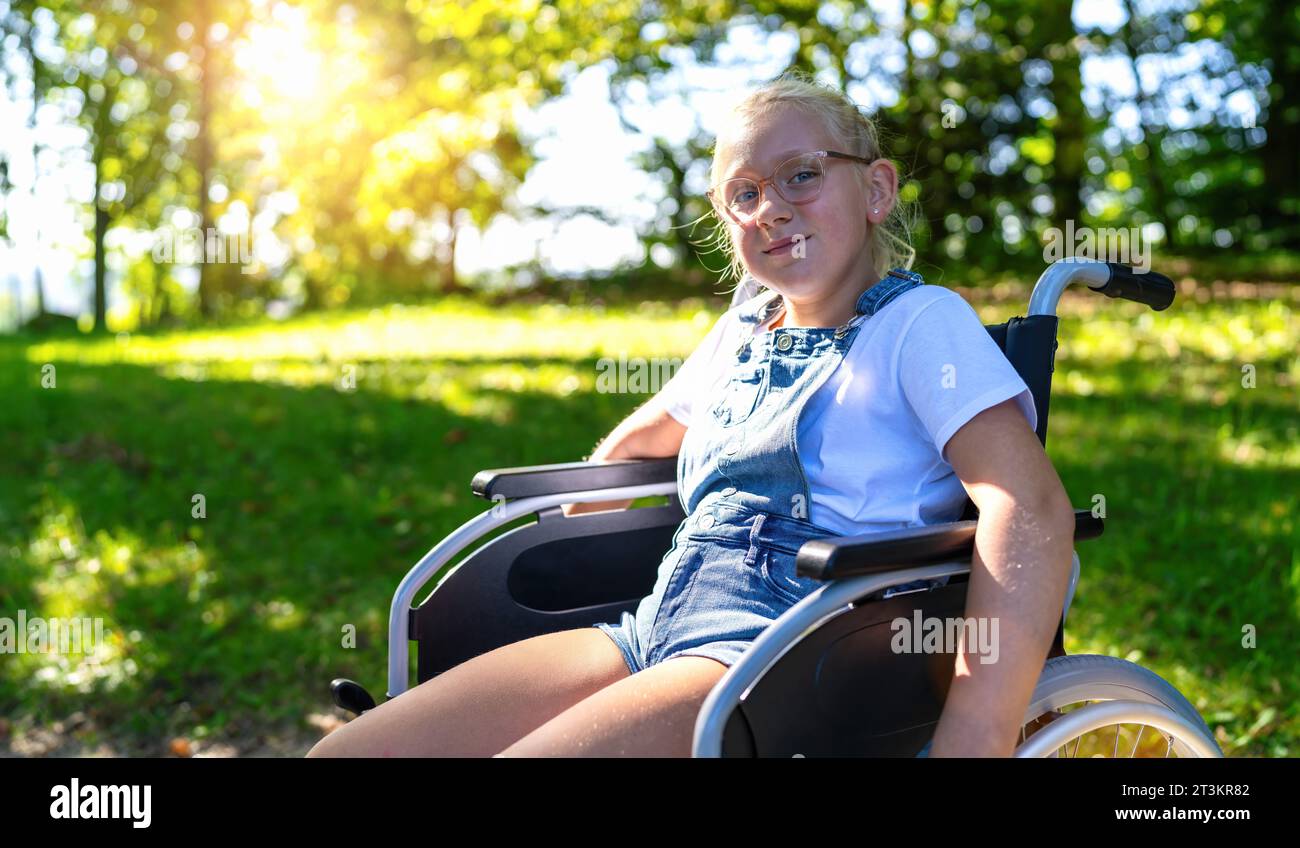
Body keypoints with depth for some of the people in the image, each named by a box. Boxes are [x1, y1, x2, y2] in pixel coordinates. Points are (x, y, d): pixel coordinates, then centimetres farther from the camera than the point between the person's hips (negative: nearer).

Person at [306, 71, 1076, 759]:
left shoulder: (923, 322, -1)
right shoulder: (739, 334, 20)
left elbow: (1034, 511, -16)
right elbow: (641, 437, 39)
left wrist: (970, 740, -26)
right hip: (653, 633, 7)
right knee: (344, 750, -10)